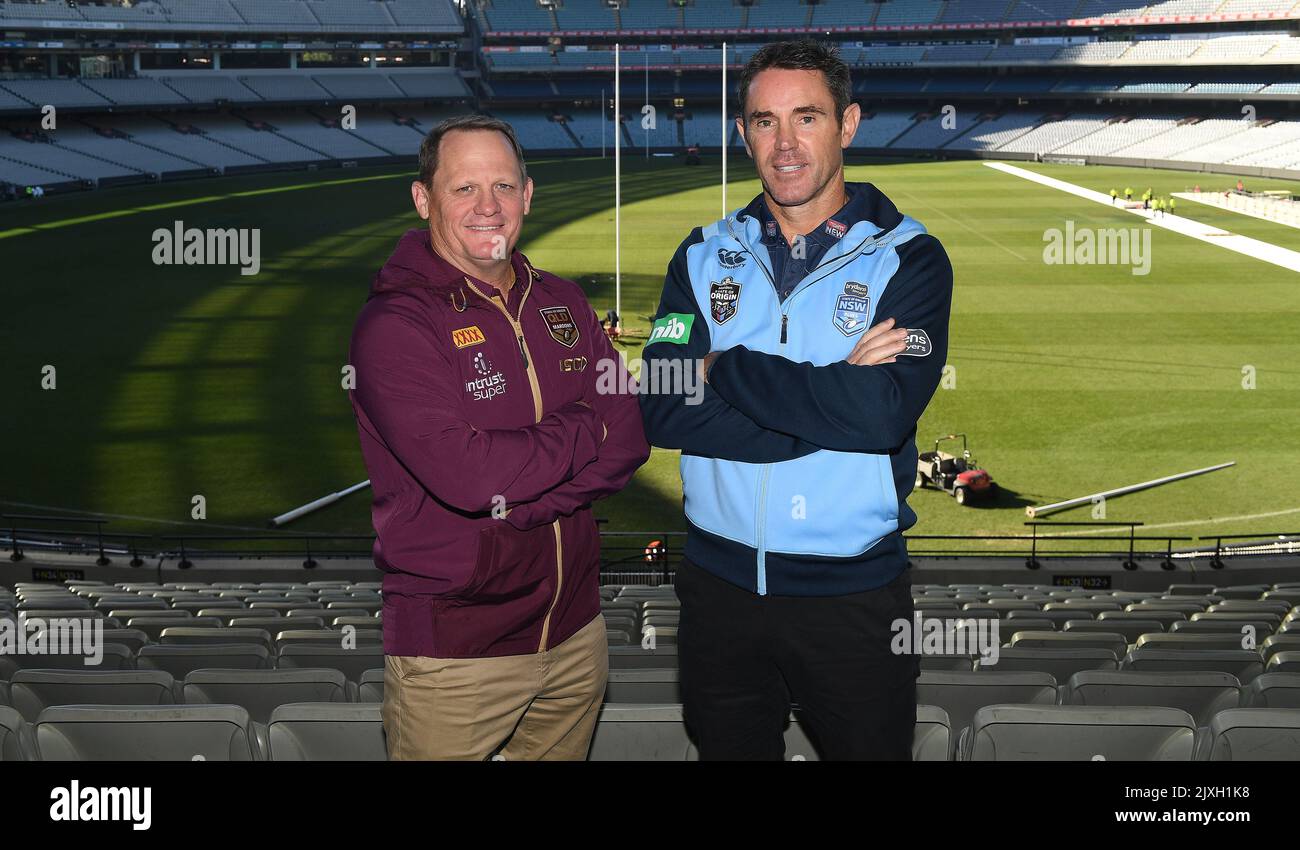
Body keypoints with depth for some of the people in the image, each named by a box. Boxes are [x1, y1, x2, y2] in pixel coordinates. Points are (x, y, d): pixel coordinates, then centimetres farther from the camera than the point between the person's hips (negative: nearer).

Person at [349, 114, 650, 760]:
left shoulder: (561, 303, 7)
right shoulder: (393, 325, -13)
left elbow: (629, 441, -3)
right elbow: (464, 473, -25)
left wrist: (512, 504, -17)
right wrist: (587, 427, -11)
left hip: (574, 629, 6)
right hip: (452, 651, -5)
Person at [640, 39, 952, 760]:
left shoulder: (907, 259, -5)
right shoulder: (705, 257, 3)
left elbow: (885, 412, -22)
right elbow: (661, 410, -11)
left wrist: (725, 368, -14)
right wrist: (830, 400, -19)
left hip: (854, 592, -2)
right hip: (719, 581, 3)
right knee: (727, 750, 19)